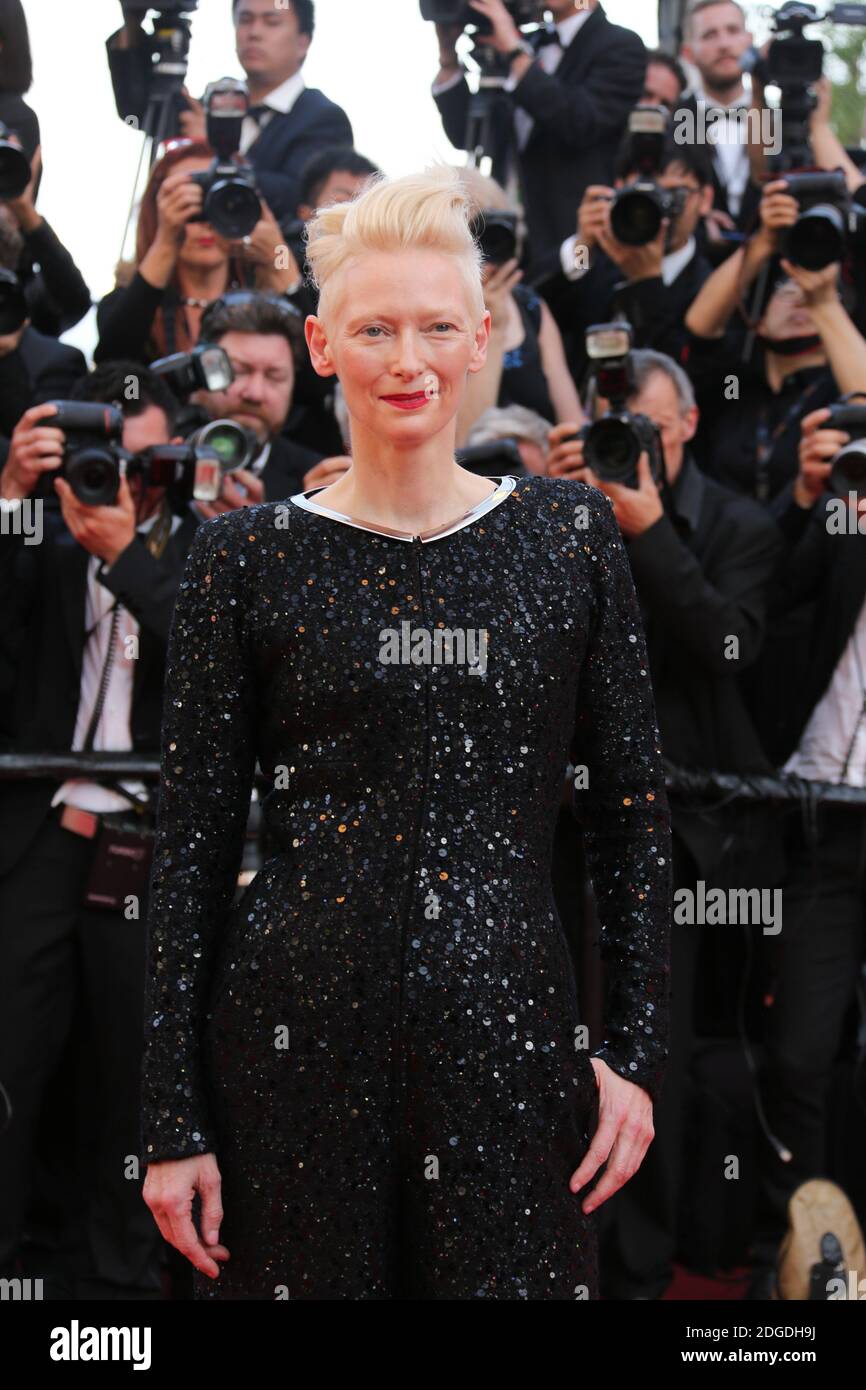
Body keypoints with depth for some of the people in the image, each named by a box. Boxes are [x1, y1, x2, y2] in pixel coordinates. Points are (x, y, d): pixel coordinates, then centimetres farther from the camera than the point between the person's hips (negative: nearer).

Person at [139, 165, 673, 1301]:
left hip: (509, 1035, 1)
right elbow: (195, 841, 2)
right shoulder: (247, 557, 1)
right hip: (297, 1036, -1)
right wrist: (174, 1120, -1)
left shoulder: (571, 536, 4)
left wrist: (639, 1049, 1)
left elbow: (633, 809, 8)